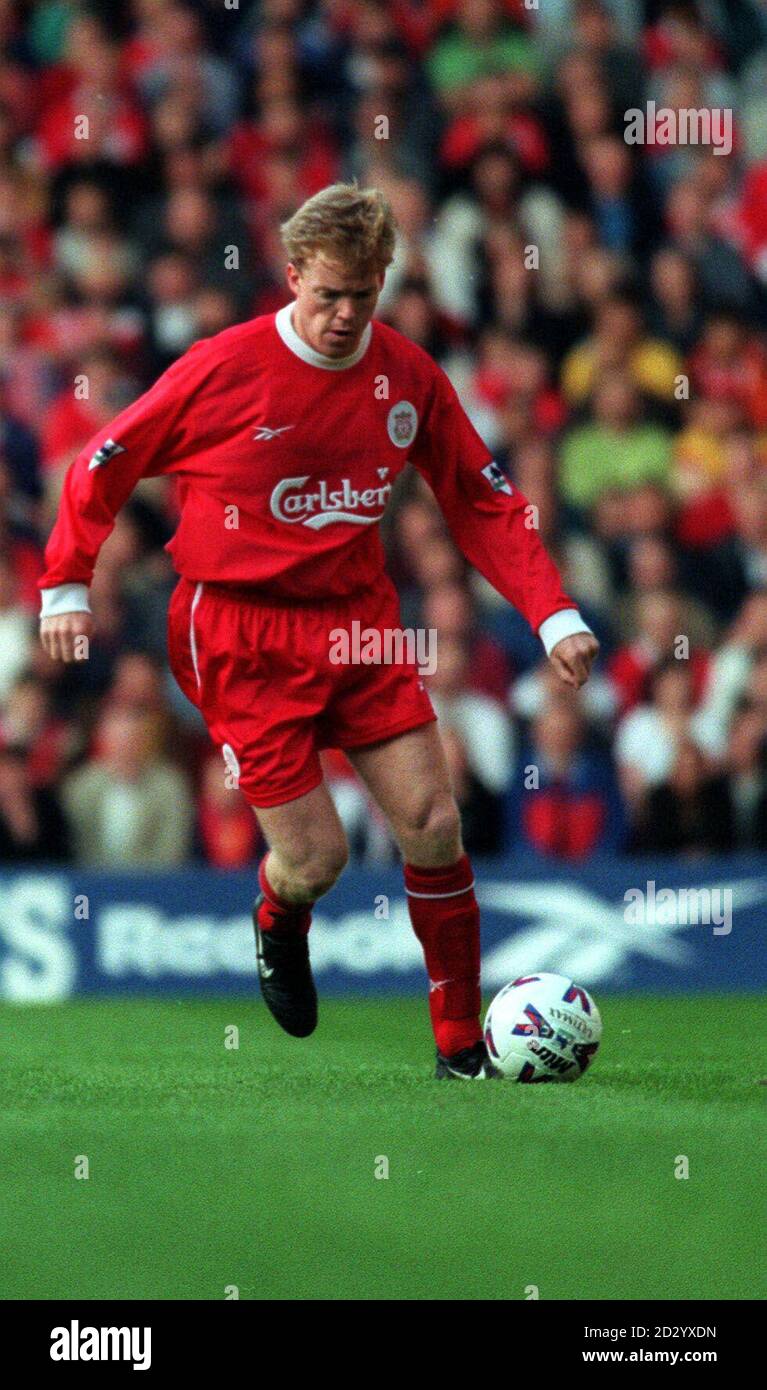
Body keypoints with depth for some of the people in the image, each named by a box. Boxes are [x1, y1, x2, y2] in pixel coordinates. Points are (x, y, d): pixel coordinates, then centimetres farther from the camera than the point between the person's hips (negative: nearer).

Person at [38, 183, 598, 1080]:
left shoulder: (408, 377, 0)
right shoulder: (222, 369, -12)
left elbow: (483, 503, 7)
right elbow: (103, 468, 0)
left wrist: (553, 617, -3)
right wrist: (66, 585, -2)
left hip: (360, 622, 4)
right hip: (241, 633, -4)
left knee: (433, 827, -5)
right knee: (314, 859, -8)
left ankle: (462, 1046, 9)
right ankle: (279, 927, 32)